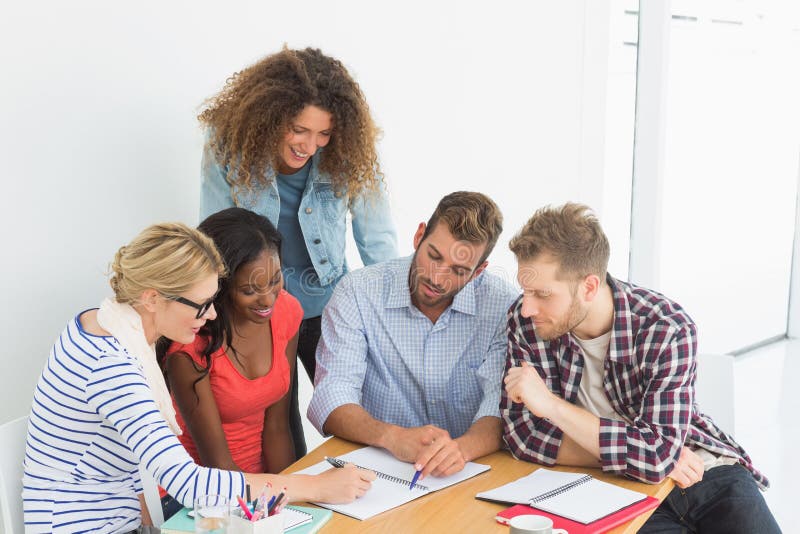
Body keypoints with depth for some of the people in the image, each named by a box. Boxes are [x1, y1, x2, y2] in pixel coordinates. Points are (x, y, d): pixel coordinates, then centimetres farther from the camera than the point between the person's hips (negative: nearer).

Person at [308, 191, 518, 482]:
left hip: (466, 471, 3)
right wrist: (392, 437, -31)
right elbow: (331, 398, -12)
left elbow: (502, 404, -11)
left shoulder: (503, 305, -5)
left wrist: (463, 447, -32)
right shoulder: (359, 291, -6)